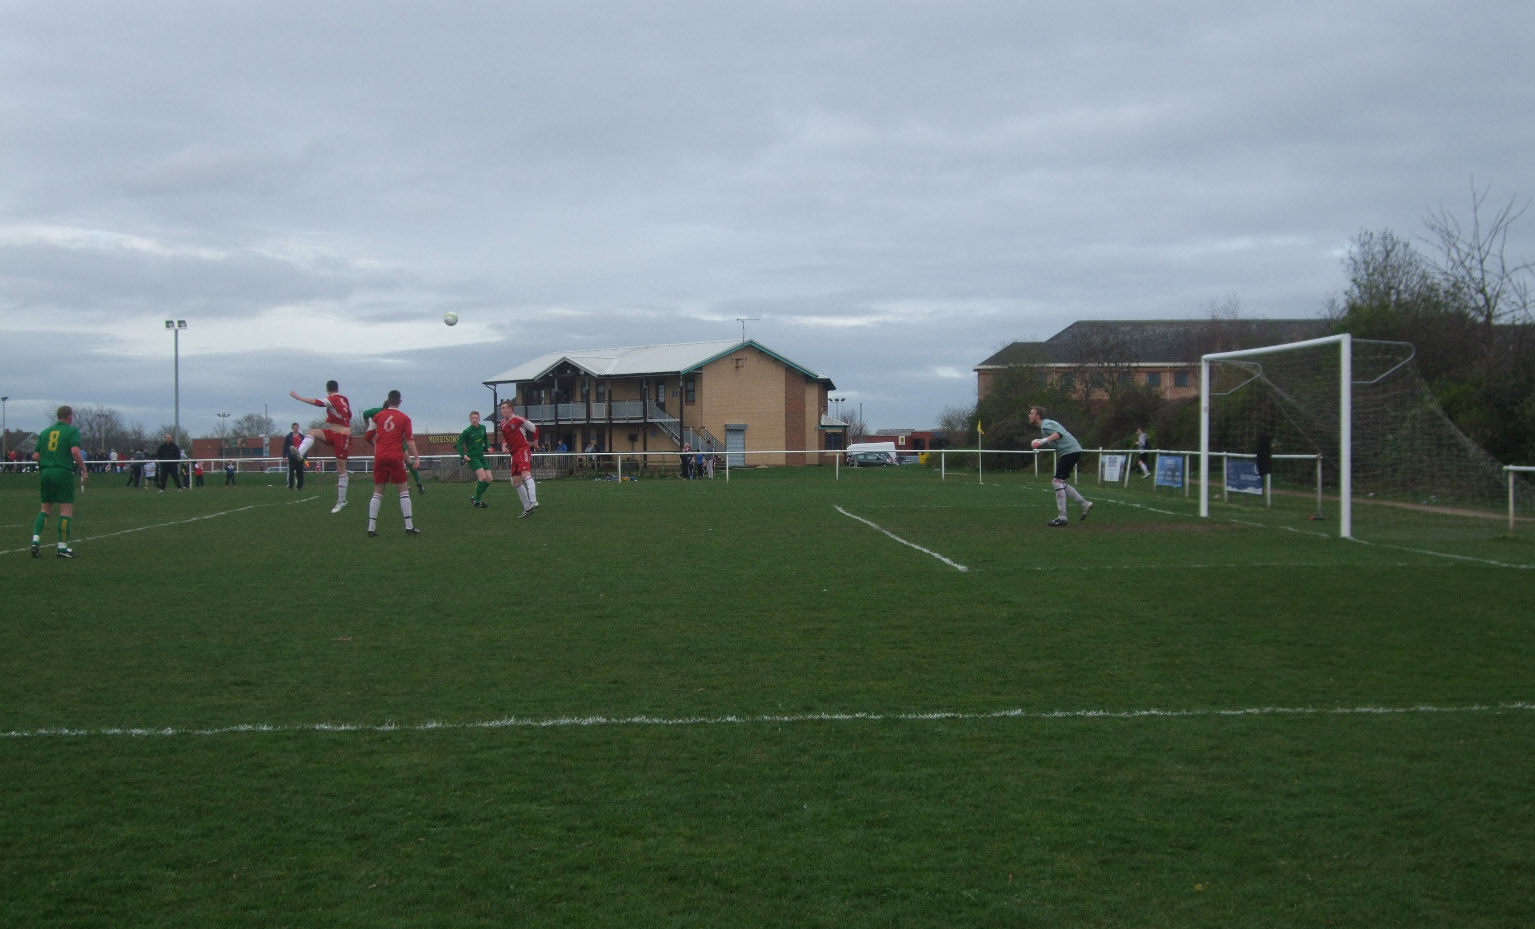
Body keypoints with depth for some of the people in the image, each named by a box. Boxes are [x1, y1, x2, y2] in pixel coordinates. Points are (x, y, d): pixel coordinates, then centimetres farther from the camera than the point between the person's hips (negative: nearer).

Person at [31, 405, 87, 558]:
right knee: (66, 510, 0)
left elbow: (36, 456, 11)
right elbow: (75, 451, -17)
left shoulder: (45, 432, 15)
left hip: (45, 472, 6)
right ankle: (62, 547, -2)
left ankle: (35, 540, -2)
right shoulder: (72, 431, -2)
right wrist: (83, 469, -9)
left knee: (45, 509, 14)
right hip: (63, 472, -6)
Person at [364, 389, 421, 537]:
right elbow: (409, 440, -6)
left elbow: (369, 436, 10)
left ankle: (371, 527, 2)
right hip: (396, 457, -2)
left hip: (379, 458, 2)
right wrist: (416, 457, -3)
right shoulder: (404, 418, 0)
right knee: (404, 490, 6)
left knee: (378, 492, 8)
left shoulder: (378, 416, 6)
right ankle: (409, 526, 2)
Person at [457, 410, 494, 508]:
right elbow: (459, 443, -5)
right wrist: (463, 455, -17)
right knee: (483, 476, -22)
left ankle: (475, 498, 14)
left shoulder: (483, 428, 5)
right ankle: (477, 501, -9)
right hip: (472, 457, -6)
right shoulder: (467, 431, -11)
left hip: (481, 456, 6)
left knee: (489, 478, -1)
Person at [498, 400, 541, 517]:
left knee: (525, 473, -27)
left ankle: (533, 502, -41)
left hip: (523, 449, -9)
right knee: (515, 481, 5)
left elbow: (534, 429, -2)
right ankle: (527, 508, 9)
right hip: (514, 453, 9)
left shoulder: (518, 419, -7)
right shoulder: (503, 423, 16)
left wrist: (534, 442, 9)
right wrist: (504, 445, 6)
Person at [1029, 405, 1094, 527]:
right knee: (1058, 483, 14)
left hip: (1070, 451, -11)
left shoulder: (1046, 425, -11)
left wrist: (1044, 440, -43)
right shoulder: (1047, 424, 22)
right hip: (1073, 451, 11)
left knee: (1058, 481, -13)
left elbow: (1059, 434, -30)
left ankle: (1062, 517, -15)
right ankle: (1085, 504, 15)